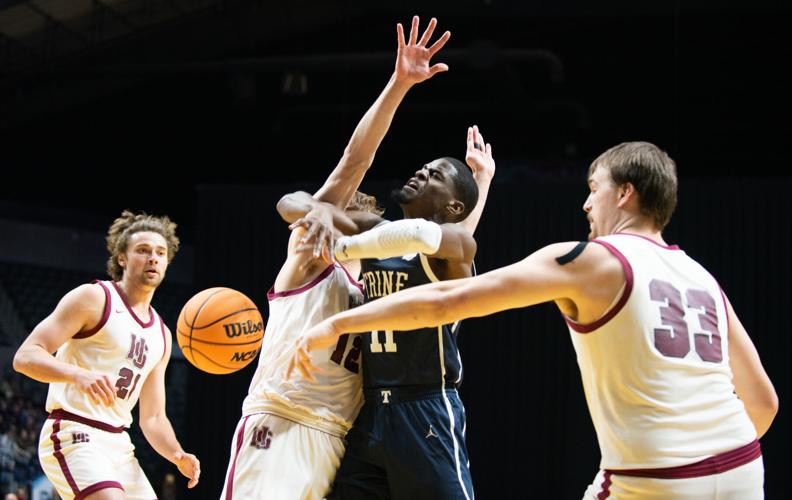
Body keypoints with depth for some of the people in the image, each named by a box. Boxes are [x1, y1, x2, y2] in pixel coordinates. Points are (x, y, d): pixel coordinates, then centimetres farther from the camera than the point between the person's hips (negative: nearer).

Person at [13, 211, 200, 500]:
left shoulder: (161, 335, 18)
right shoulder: (93, 298, -4)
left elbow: (152, 418, 19)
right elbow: (25, 356, -13)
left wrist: (178, 455, -2)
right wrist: (78, 374, -32)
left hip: (118, 443, 9)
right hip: (73, 435, -8)